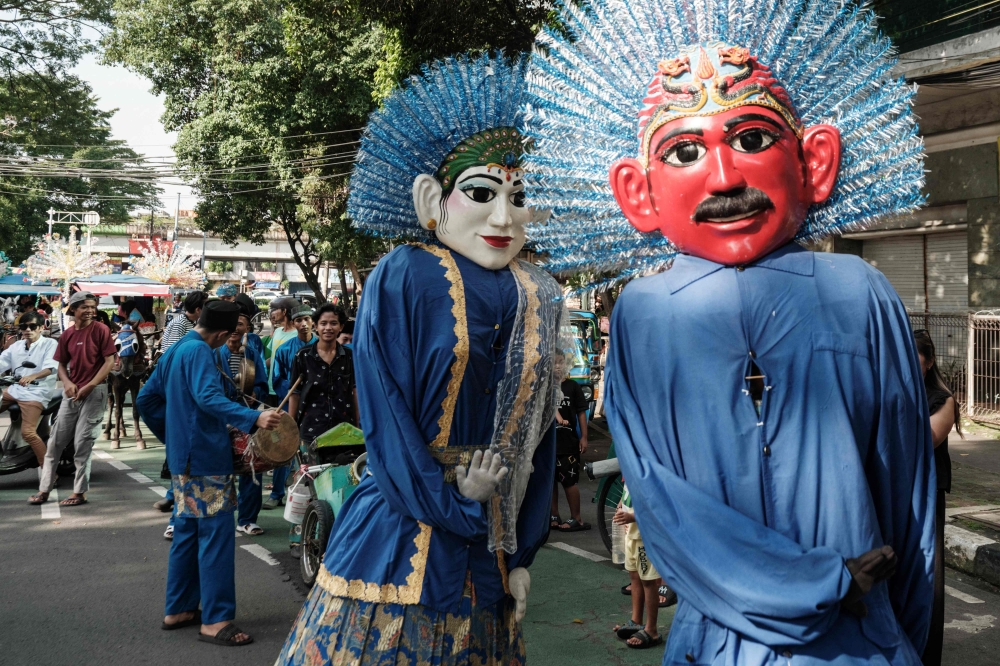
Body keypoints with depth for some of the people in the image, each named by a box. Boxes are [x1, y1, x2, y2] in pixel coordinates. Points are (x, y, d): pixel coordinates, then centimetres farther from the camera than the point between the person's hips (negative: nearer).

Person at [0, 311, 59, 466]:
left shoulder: (50, 344, -5)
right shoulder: (16, 346, 14)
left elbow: (50, 368, -20)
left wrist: (32, 376, -39)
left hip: (36, 394, -8)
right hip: (14, 389, 8)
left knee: (28, 433, -19)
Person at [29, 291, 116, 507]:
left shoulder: (101, 330, -7)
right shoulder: (67, 335, 6)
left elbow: (109, 361, -9)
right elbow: (61, 364, 12)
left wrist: (89, 386, -14)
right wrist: (67, 383, -8)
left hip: (95, 392, -5)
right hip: (72, 392, 5)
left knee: (82, 442, -3)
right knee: (55, 440, 6)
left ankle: (80, 492, 6)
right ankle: (44, 489, 15)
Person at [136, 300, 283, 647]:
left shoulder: (175, 350, 14)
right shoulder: (199, 352, -16)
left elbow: (146, 398, 20)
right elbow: (208, 398, -32)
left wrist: (170, 435, 25)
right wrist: (253, 418, -42)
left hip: (183, 458, 10)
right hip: (206, 458, -10)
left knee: (187, 532, 16)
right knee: (216, 535, -7)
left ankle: (179, 609, 23)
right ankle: (215, 621, -4)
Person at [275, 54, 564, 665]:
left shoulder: (537, 300, 4)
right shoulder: (403, 278, -9)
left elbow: (539, 433, 7)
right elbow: (385, 417, -12)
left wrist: (522, 554, 6)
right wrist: (452, 505, -14)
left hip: (487, 551, 5)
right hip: (398, 539, -4)